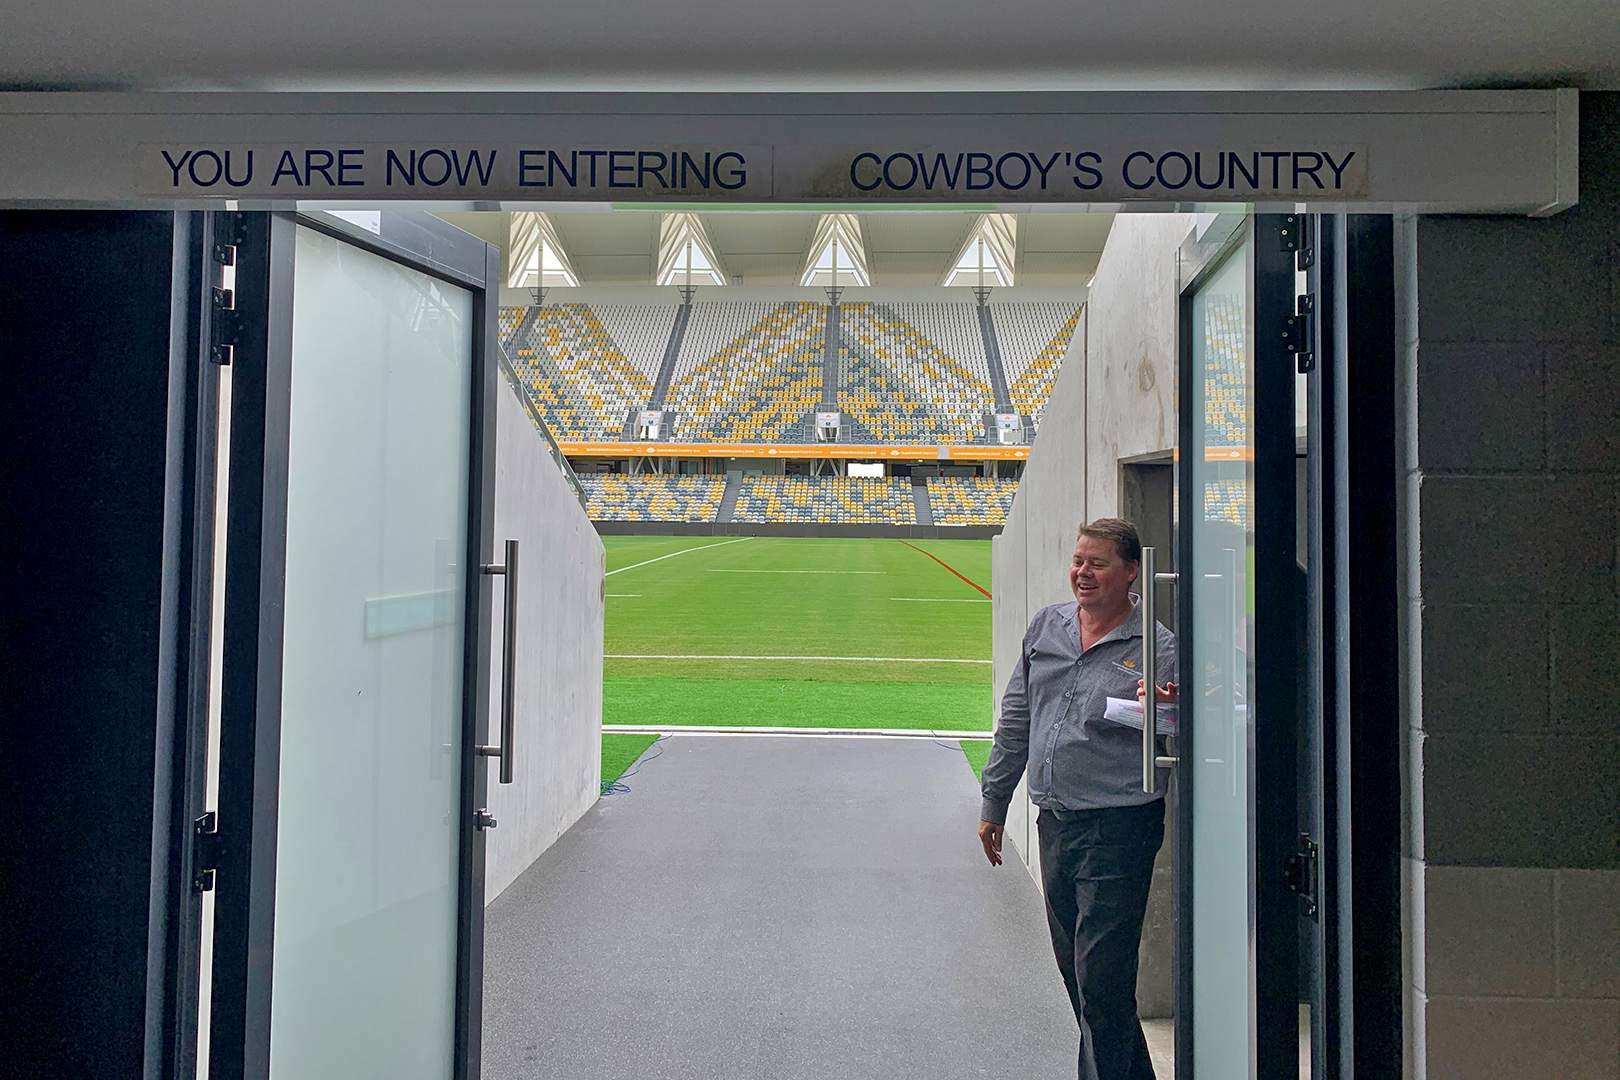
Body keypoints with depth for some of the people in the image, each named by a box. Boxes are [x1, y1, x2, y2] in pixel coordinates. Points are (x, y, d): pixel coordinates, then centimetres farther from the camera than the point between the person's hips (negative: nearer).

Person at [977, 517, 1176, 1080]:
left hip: (1119, 829, -6)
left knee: (1102, 983, -4)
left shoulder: (1157, 648, -8)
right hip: (1055, 823, 6)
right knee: (1077, 976, 17)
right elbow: (1016, 719, 16)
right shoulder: (1047, 626, 8)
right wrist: (994, 803, 18)